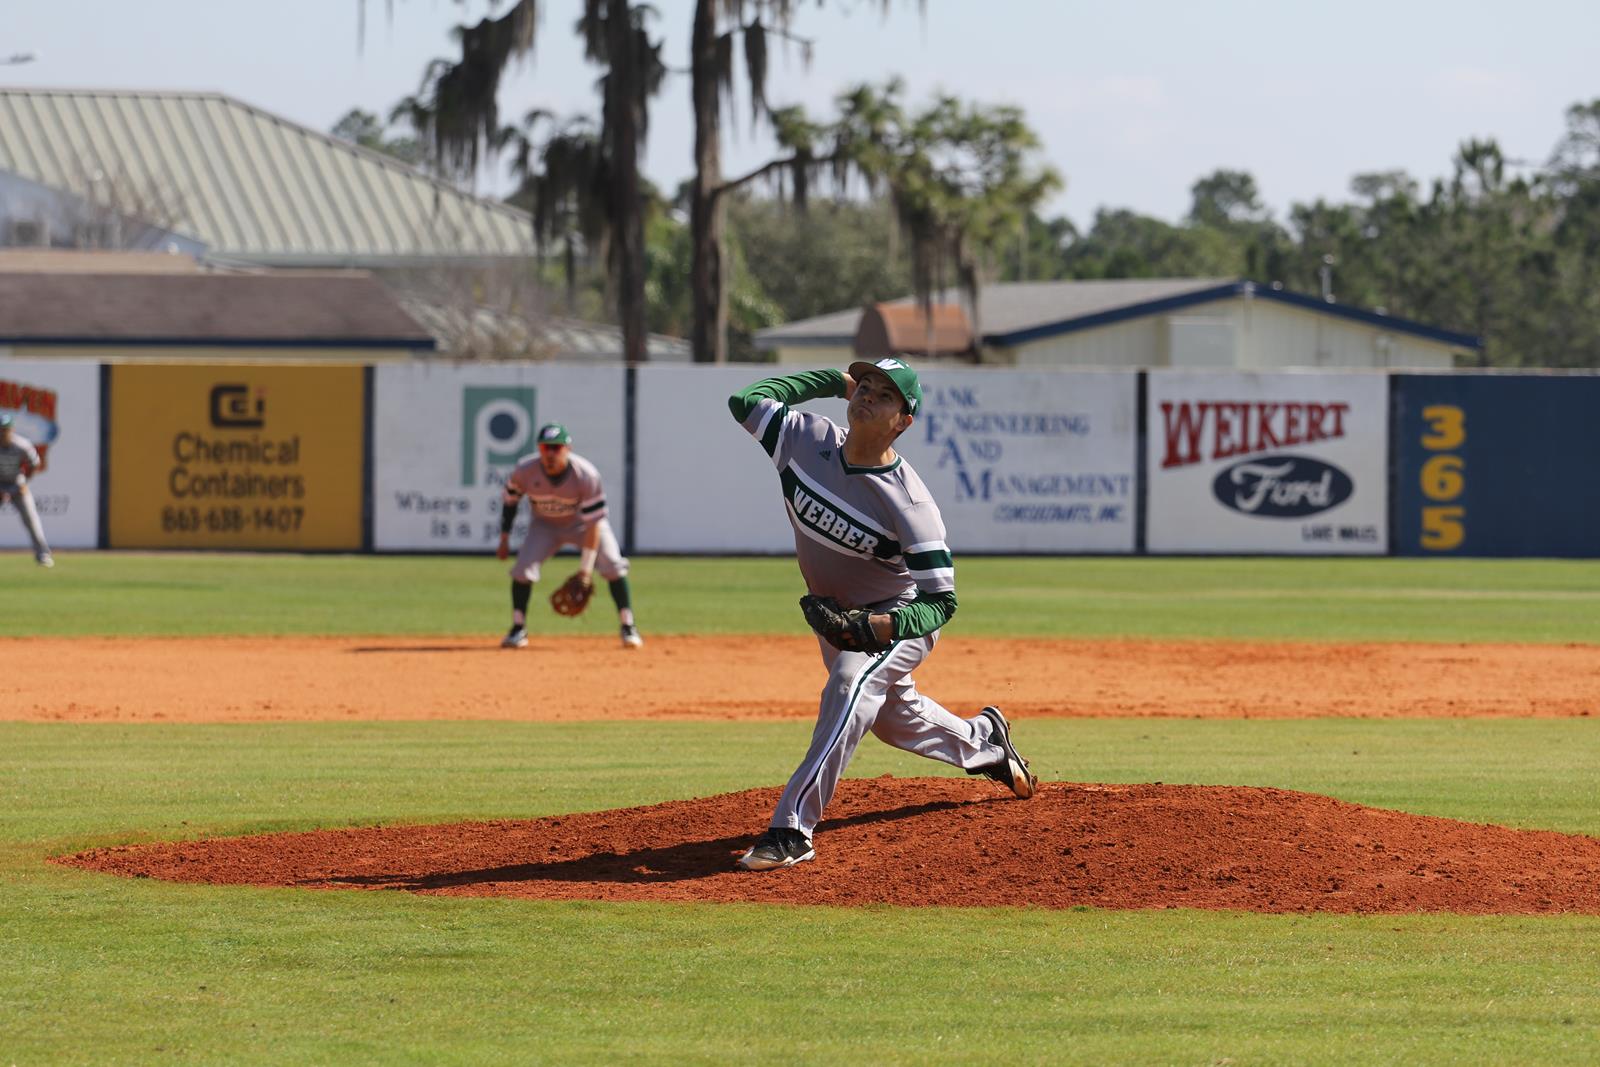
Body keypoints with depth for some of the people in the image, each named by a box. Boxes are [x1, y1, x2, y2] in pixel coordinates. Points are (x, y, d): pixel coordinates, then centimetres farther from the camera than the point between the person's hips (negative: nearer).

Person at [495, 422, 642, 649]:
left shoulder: (586, 475, -32)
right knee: (523, 568, -17)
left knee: (612, 566, -19)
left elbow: (593, 522, -28)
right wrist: (504, 539, -1)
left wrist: (586, 568, -28)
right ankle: (518, 629, 1)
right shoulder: (526, 470, -25)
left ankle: (628, 628, -7)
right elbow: (510, 499, -3)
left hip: (582, 522, -2)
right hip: (544, 525, 2)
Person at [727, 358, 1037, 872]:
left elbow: (942, 601, -29)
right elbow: (745, 400, -4)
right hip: (832, 613, 7)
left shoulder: (908, 501, -32)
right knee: (893, 716, 25)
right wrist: (832, 380, -8)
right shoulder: (808, 439, -19)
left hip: (899, 617, -7)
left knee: (850, 686, -34)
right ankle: (980, 740, 57)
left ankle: (792, 830, -37)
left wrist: (873, 626, -46)